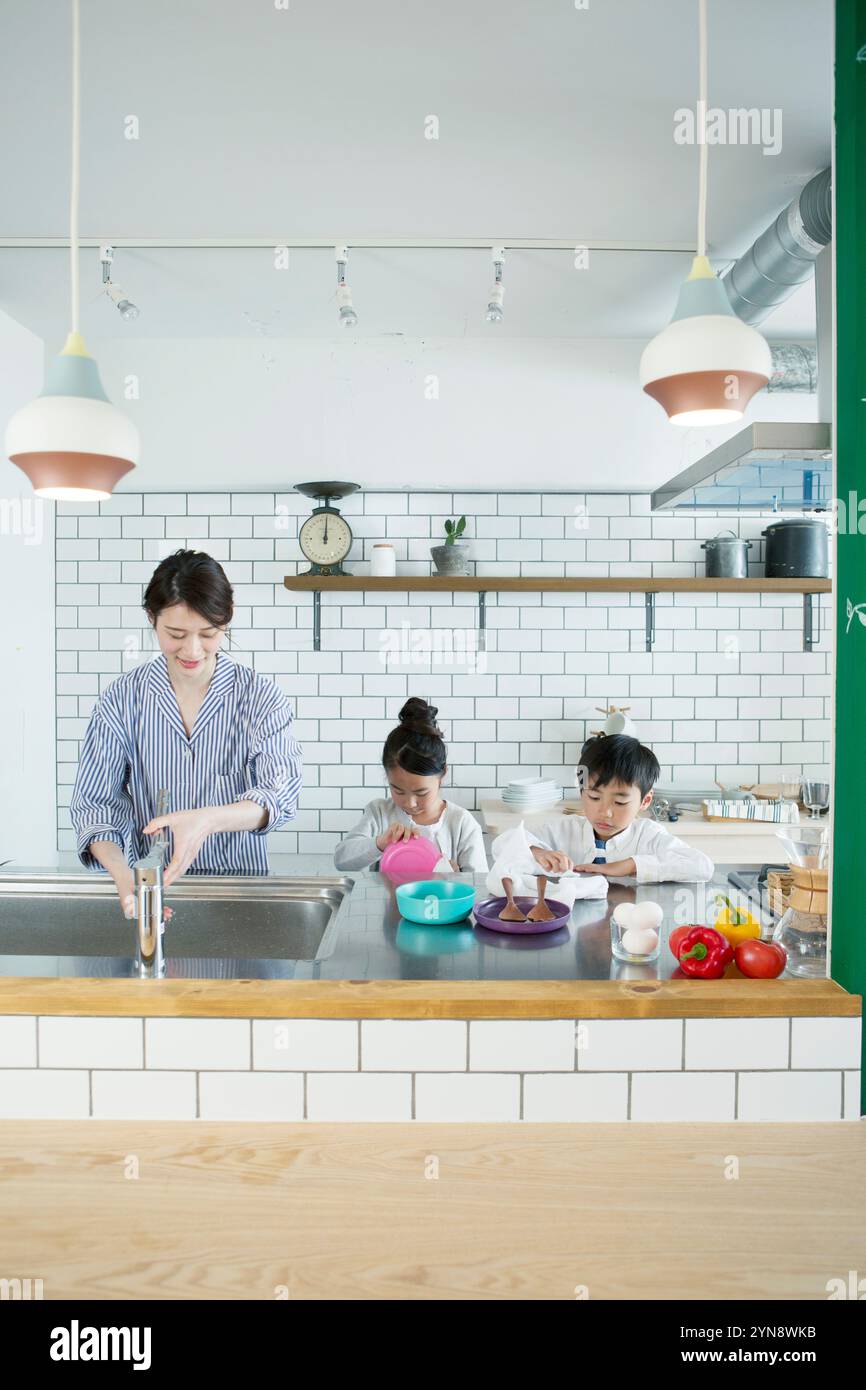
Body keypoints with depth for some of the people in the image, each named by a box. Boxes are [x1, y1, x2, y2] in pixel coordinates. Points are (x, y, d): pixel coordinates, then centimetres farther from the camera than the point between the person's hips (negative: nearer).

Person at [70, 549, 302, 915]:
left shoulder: (261, 698, -2)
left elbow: (280, 795, -13)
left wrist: (206, 821, -33)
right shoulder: (122, 699, 1)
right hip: (150, 884, 1)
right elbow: (93, 803, 0)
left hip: (239, 882, 0)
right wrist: (125, 877, -19)